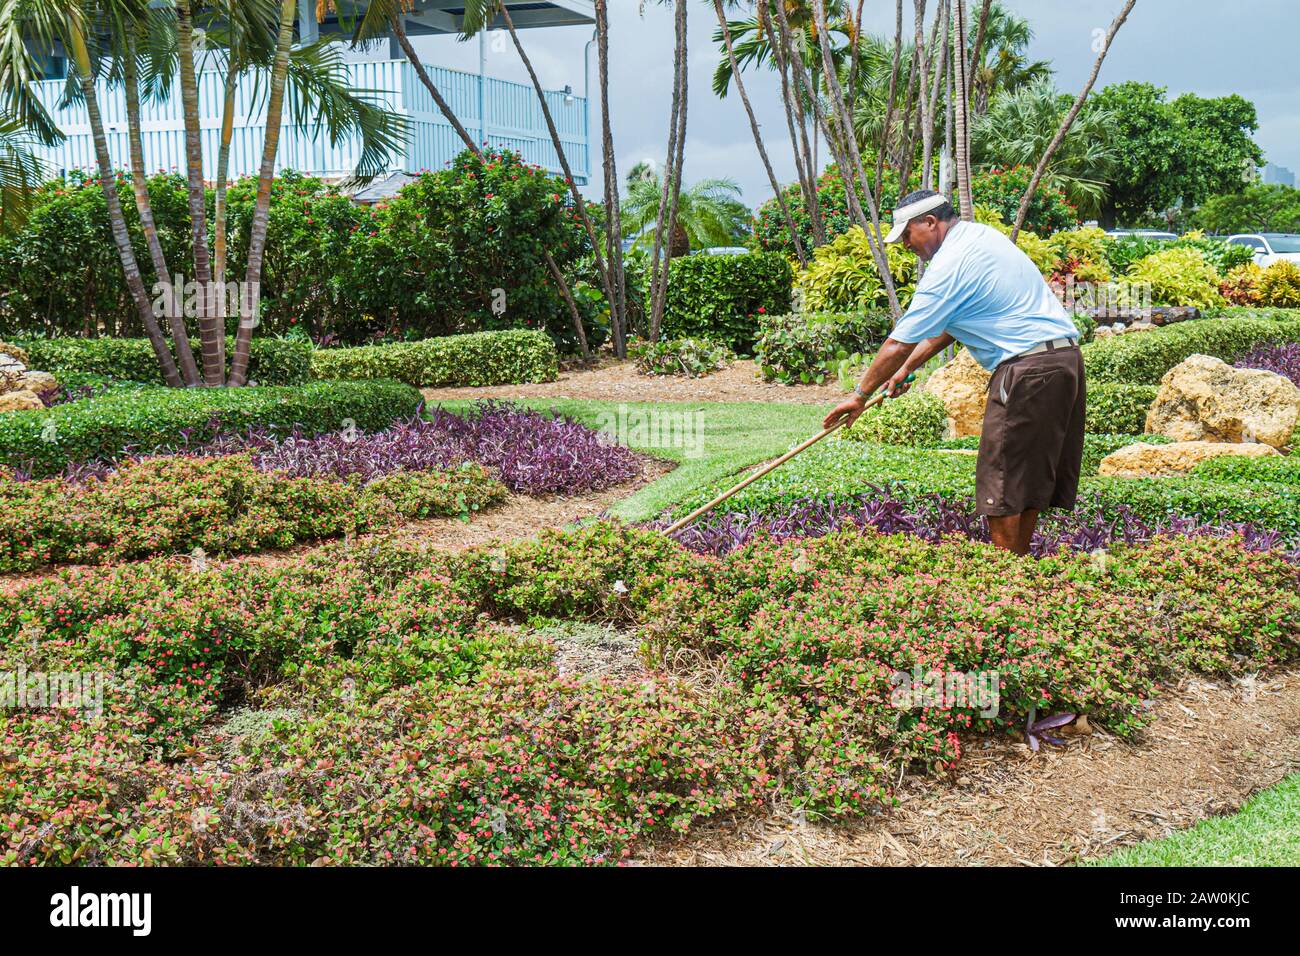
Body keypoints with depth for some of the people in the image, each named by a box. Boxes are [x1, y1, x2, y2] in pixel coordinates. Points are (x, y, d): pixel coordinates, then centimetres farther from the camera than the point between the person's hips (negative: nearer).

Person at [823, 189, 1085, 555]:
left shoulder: (949, 266, -12)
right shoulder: (982, 235, 17)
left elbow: (898, 344, -8)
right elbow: (945, 324, 24)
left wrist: (860, 395, 1)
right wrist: (908, 368, 25)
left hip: (1028, 370, -10)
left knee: (1003, 480, -3)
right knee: (1031, 476, 13)